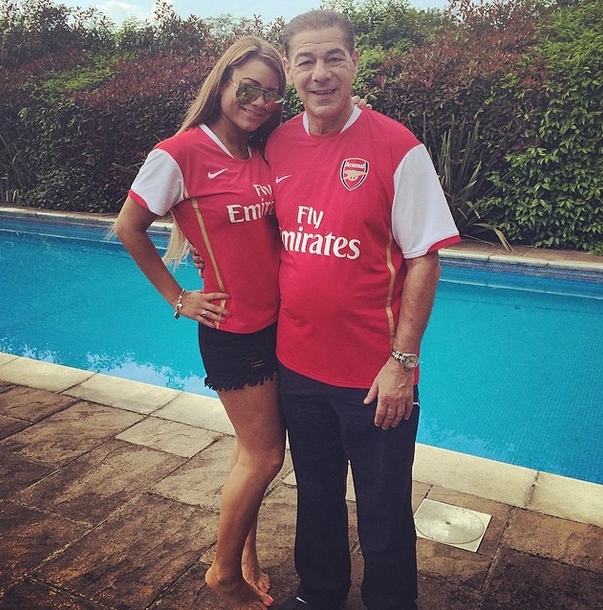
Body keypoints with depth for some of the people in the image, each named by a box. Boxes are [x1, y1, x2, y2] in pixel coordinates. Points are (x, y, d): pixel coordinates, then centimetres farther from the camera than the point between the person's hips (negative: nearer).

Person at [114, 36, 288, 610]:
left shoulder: (260, 155, 8)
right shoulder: (181, 153, -13)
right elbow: (129, 228, -6)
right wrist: (178, 298, -4)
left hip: (275, 321, 7)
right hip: (233, 328, -7)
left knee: (257, 449, 15)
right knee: (264, 455, 3)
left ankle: (246, 558, 36)